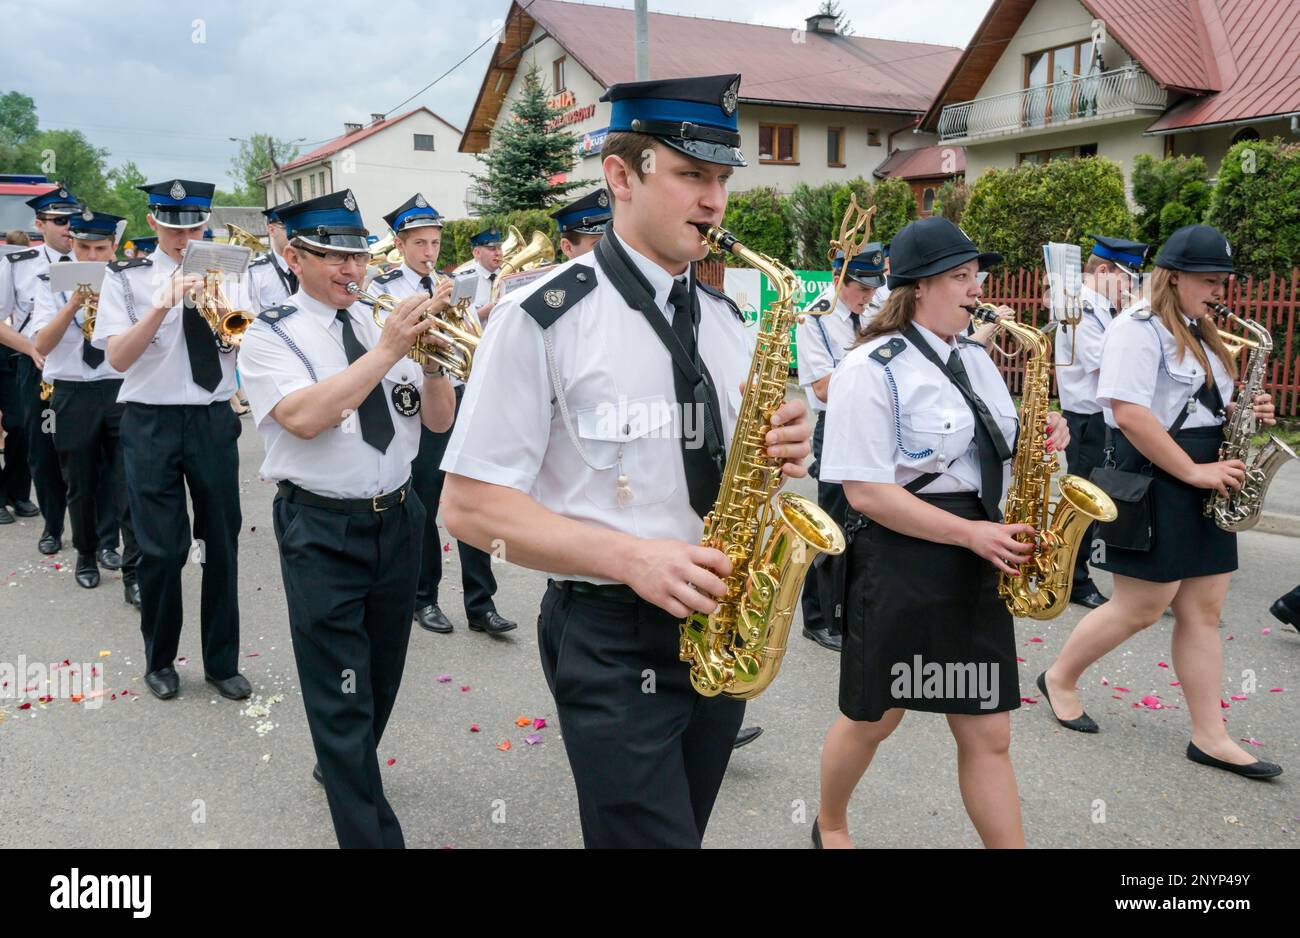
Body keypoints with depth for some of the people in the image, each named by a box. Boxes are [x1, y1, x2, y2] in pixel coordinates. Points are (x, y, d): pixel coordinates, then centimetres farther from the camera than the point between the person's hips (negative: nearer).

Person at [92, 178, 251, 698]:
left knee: (221, 543, 7)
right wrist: (164, 303, -21)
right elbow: (118, 358, -10)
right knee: (161, 548, 2)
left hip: (214, 420, 2)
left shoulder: (228, 275, 6)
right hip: (152, 422, -2)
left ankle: (222, 663, 21)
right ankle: (160, 661, 23)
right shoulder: (126, 277, 0)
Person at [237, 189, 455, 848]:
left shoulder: (384, 323, 7)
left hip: (398, 518, 5)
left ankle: (343, 767, 47)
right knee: (341, 692, -5)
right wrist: (386, 351, -24)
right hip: (321, 530, -5)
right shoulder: (269, 336, -5)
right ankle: (369, 830, 4)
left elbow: (438, 421, 5)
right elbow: (304, 417, -23)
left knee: (382, 676, 21)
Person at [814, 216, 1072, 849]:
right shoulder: (871, 369, -13)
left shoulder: (975, 360, 11)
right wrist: (971, 533, -20)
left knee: (988, 734, 8)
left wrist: (1038, 441, -1)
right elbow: (865, 491, -19)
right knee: (873, 719, 12)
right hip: (899, 563, -6)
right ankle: (830, 826, 39)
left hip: (976, 569, 6)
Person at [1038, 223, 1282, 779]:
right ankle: (1059, 678, 20)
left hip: (1201, 482, 9)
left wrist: (1242, 412, 3)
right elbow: (1130, 414, -23)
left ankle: (1210, 737, 13)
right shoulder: (1139, 328, -13)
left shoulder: (1197, 333, 17)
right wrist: (1193, 471, -20)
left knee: (1203, 610, 8)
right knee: (1142, 608, -2)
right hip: (1152, 483, -9)